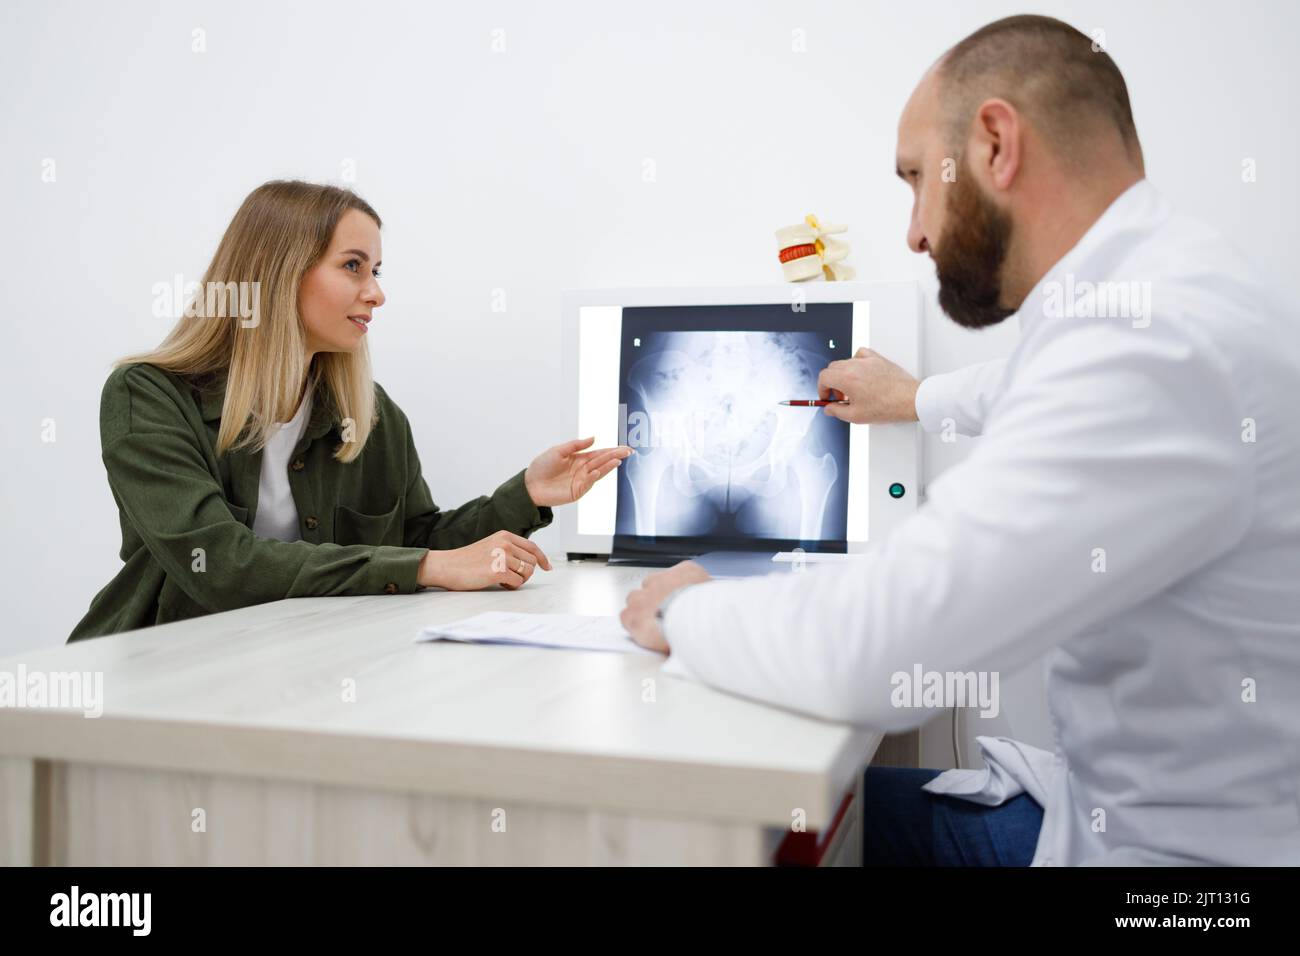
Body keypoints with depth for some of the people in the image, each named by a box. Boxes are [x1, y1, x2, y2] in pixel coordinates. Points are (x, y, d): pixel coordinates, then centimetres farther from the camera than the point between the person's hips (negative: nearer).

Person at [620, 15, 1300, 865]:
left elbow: (868, 649, -35)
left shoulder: (1150, 336, -29)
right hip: (1127, 794, 8)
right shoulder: (1150, 298, 4)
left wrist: (684, 610, -16)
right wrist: (922, 399, 43)